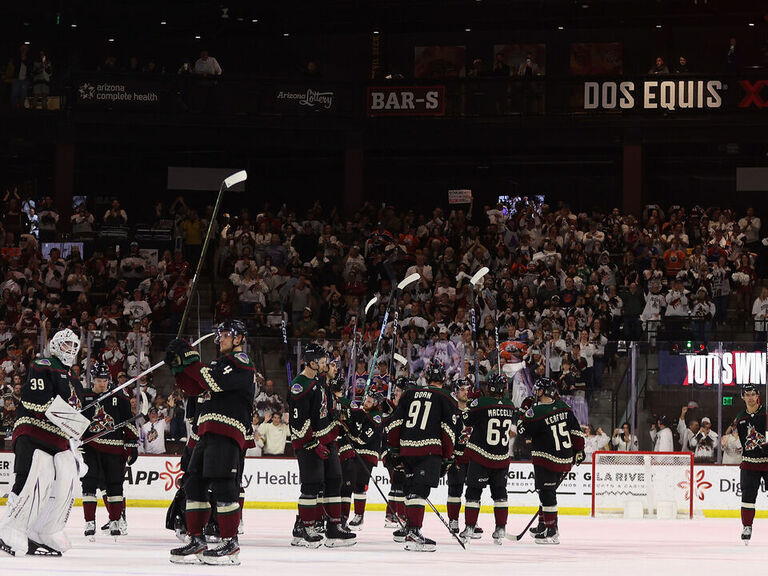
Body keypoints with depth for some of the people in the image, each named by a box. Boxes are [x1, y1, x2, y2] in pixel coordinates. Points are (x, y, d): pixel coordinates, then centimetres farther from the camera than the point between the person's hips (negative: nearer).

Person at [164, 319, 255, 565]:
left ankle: (230, 544, -11)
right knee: (194, 484, 7)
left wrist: (191, 358, -13)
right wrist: (177, 365, 10)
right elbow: (193, 387, 23)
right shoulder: (219, 363, 26)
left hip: (227, 432, -10)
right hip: (208, 432, 10)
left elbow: (215, 382, -18)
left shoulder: (241, 362, -4)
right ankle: (196, 541, 10)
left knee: (222, 485, -13)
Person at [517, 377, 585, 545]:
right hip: (566, 459, 8)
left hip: (546, 460, -8)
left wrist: (525, 411, 1)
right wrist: (578, 450, 17)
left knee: (546, 493, -4)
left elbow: (523, 432, -8)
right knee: (548, 491, 20)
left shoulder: (537, 411, -17)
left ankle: (551, 532, -6)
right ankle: (543, 525, 28)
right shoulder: (562, 407, 5)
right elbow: (575, 430, 9)